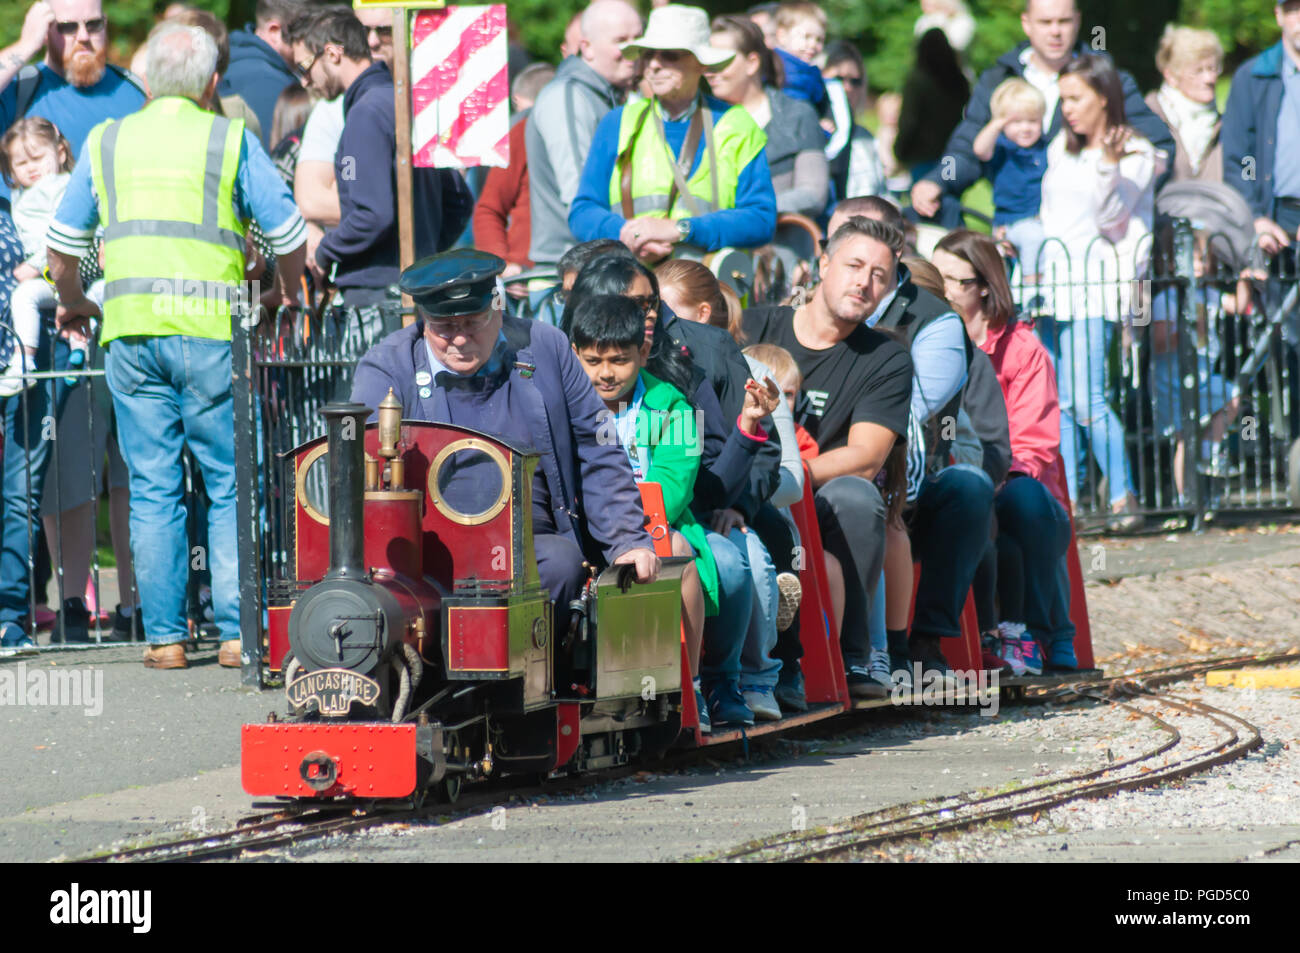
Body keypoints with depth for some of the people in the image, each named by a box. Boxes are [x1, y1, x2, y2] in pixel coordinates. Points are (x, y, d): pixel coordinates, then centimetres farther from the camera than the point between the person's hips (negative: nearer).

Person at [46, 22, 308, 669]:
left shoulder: (106, 142, 13)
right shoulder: (230, 140, 4)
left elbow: (63, 243, 19)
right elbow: (286, 232, 7)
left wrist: (71, 300, 38)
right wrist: (288, 293, 26)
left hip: (129, 330, 3)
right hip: (209, 326, -3)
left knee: (152, 489, 6)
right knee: (231, 485, 3)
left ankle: (164, 635, 4)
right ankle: (237, 632, -2)